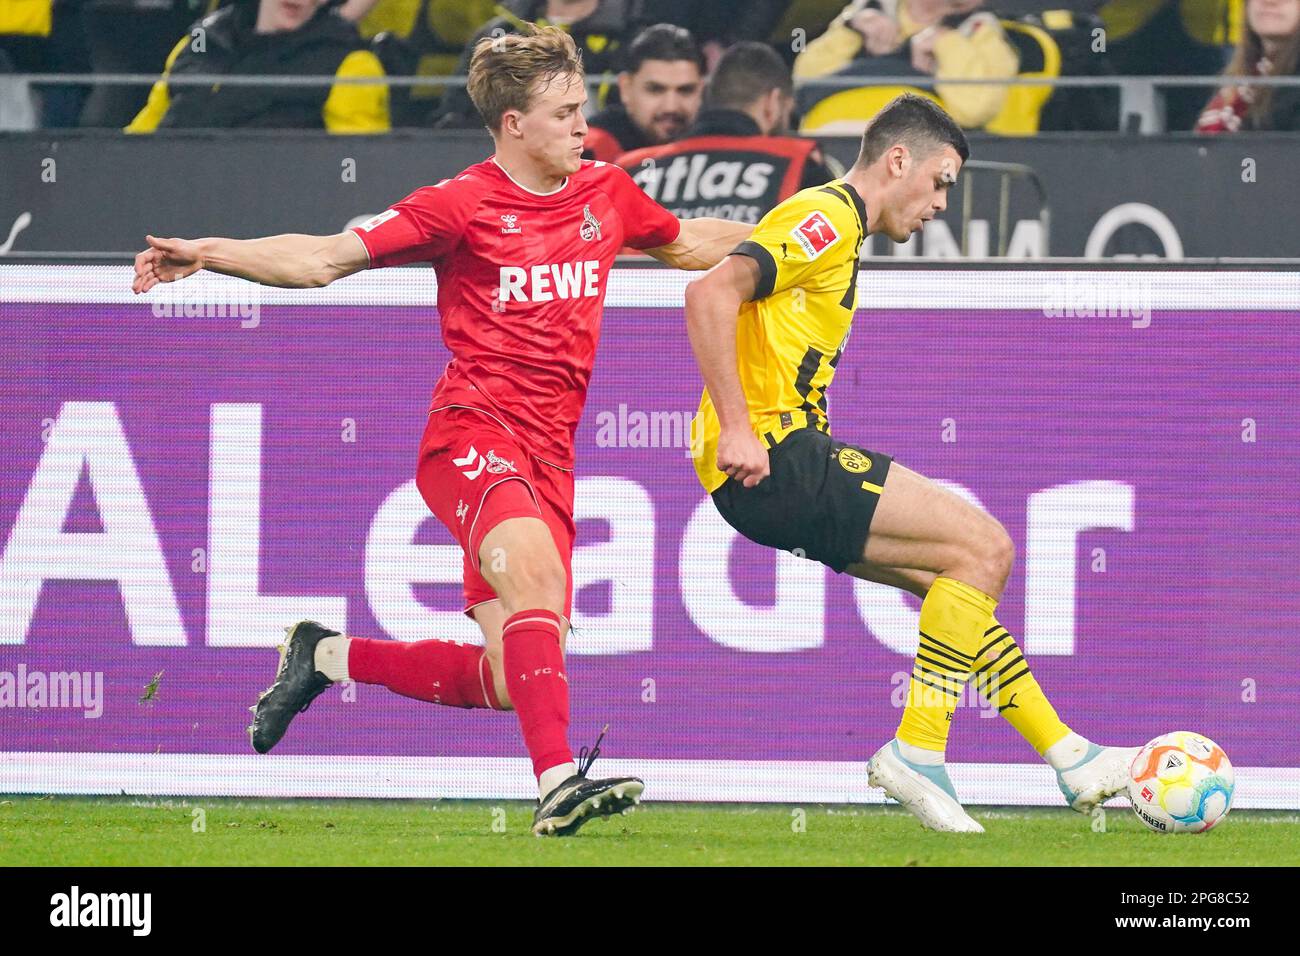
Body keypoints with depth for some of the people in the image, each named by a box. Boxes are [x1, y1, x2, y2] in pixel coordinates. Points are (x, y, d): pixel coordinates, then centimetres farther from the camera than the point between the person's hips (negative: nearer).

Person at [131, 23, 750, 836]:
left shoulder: (605, 194, 12)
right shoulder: (464, 205, -4)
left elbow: (688, 244, 33)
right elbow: (324, 259, -5)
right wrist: (208, 254, -17)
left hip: (548, 458, 6)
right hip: (473, 434, -6)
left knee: (508, 684, -1)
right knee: (534, 568, -36)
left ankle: (329, 656, 22)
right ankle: (558, 782, -44)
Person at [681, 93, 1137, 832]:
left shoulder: (836, 230, 22)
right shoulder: (826, 219, -10)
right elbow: (711, 294, -23)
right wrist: (736, 429, -26)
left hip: (790, 459, 10)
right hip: (769, 459, -10)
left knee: (976, 565, 13)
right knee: (983, 546, -13)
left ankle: (1069, 756, 15)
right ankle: (917, 754, -11)